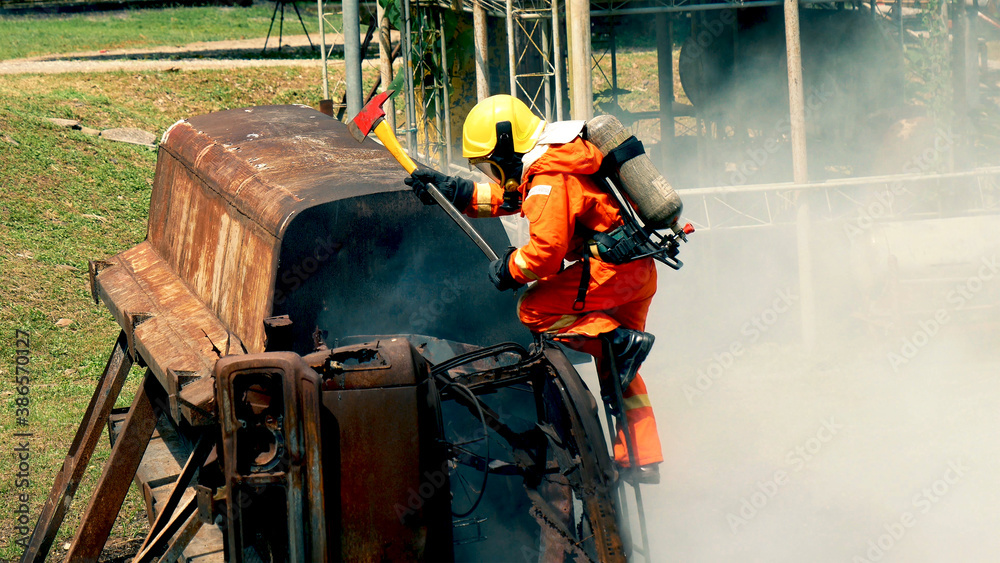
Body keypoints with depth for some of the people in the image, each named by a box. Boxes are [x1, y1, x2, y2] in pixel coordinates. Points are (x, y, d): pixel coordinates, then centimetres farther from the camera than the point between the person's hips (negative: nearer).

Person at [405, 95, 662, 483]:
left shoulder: (549, 180, -17)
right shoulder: (545, 164, 14)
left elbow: (546, 251, -23)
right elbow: (511, 197, 29)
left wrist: (510, 269, -5)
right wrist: (454, 192, 24)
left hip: (612, 268, -10)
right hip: (640, 271, 10)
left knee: (534, 310, -3)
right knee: (620, 375, 15)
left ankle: (618, 341, -13)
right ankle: (642, 460, 14)